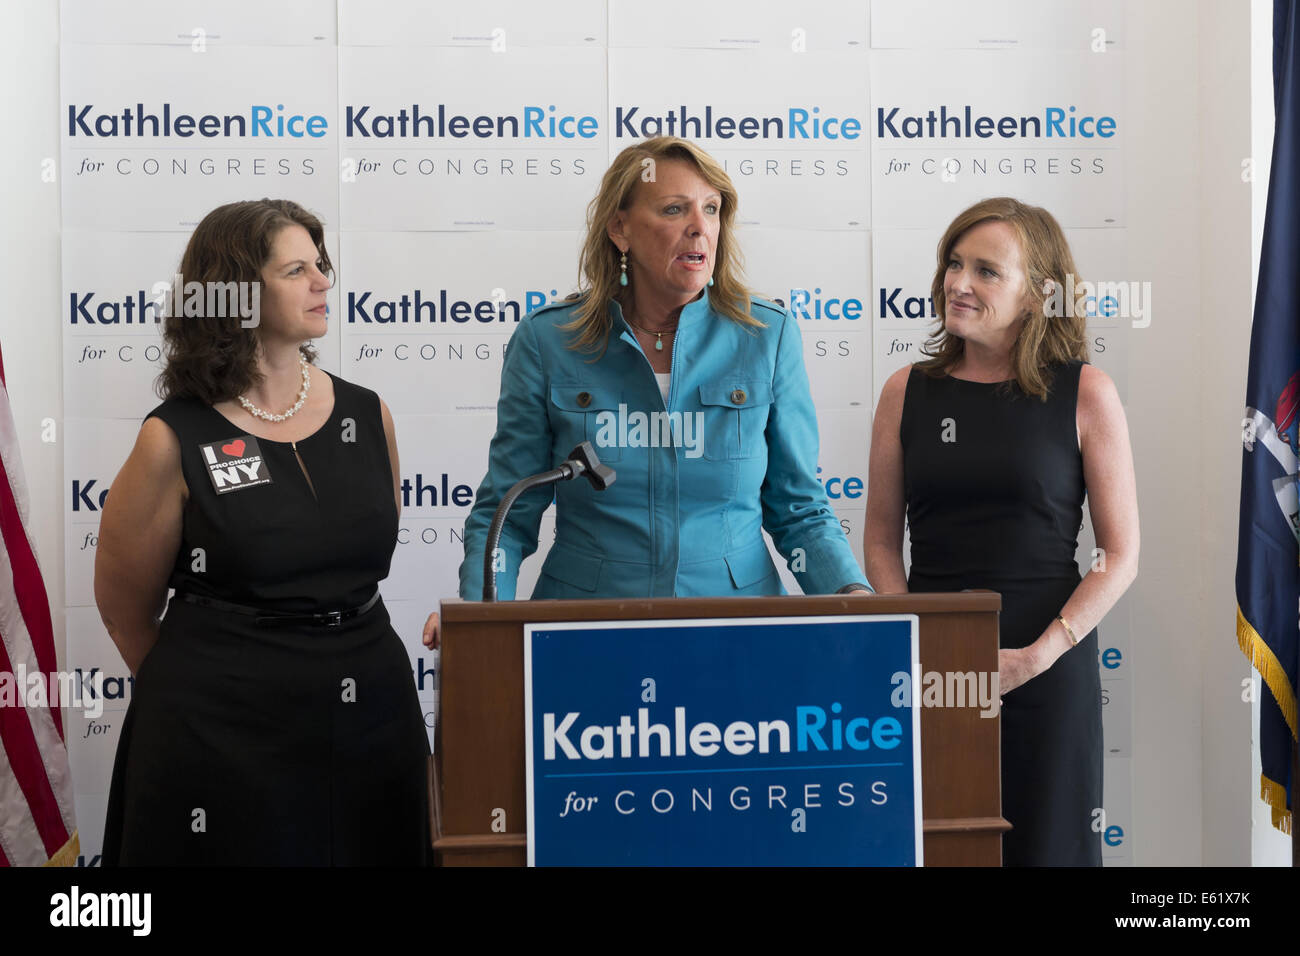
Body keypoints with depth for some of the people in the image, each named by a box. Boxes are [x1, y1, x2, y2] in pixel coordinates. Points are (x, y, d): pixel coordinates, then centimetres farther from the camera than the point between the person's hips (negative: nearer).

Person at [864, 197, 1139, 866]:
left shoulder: (1085, 393, -2)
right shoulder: (907, 391, 5)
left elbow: (1120, 555, -2)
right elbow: (881, 540, 9)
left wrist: (1036, 656, -12)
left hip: (1048, 668, -2)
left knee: (1045, 843, 6)